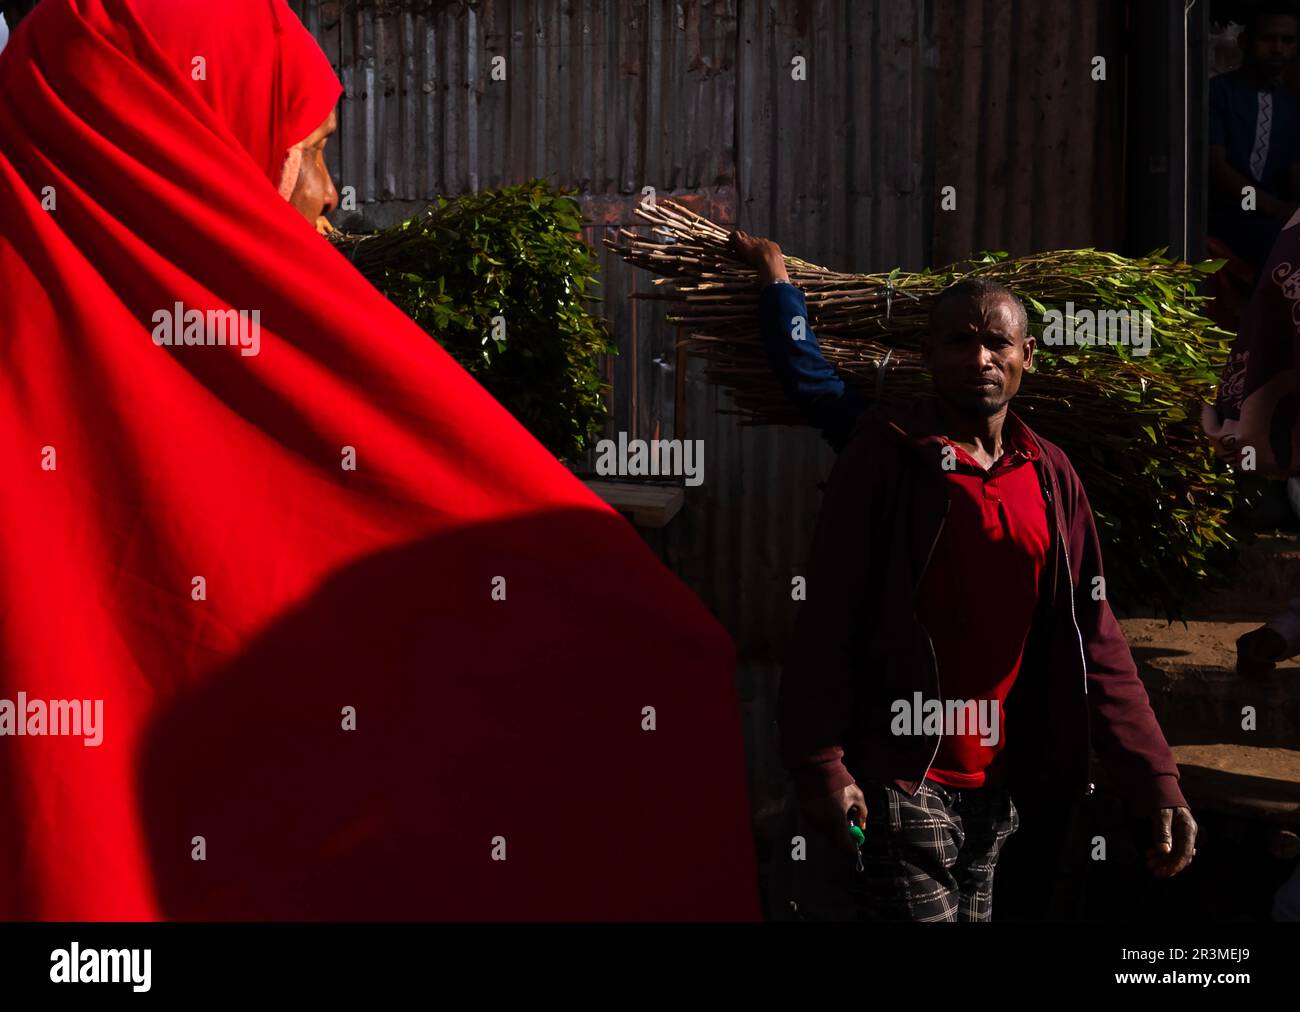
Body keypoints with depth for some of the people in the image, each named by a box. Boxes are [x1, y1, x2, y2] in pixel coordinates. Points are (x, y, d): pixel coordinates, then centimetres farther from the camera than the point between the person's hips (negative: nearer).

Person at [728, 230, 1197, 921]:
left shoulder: (1050, 476, 7)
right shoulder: (886, 453, -6)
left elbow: (1093, 643, 7)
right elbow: (827, 620, -10)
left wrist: (1156, 786, 0)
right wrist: (820, 763, -17)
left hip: (996, 785, 5)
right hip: (900, 779, -5)